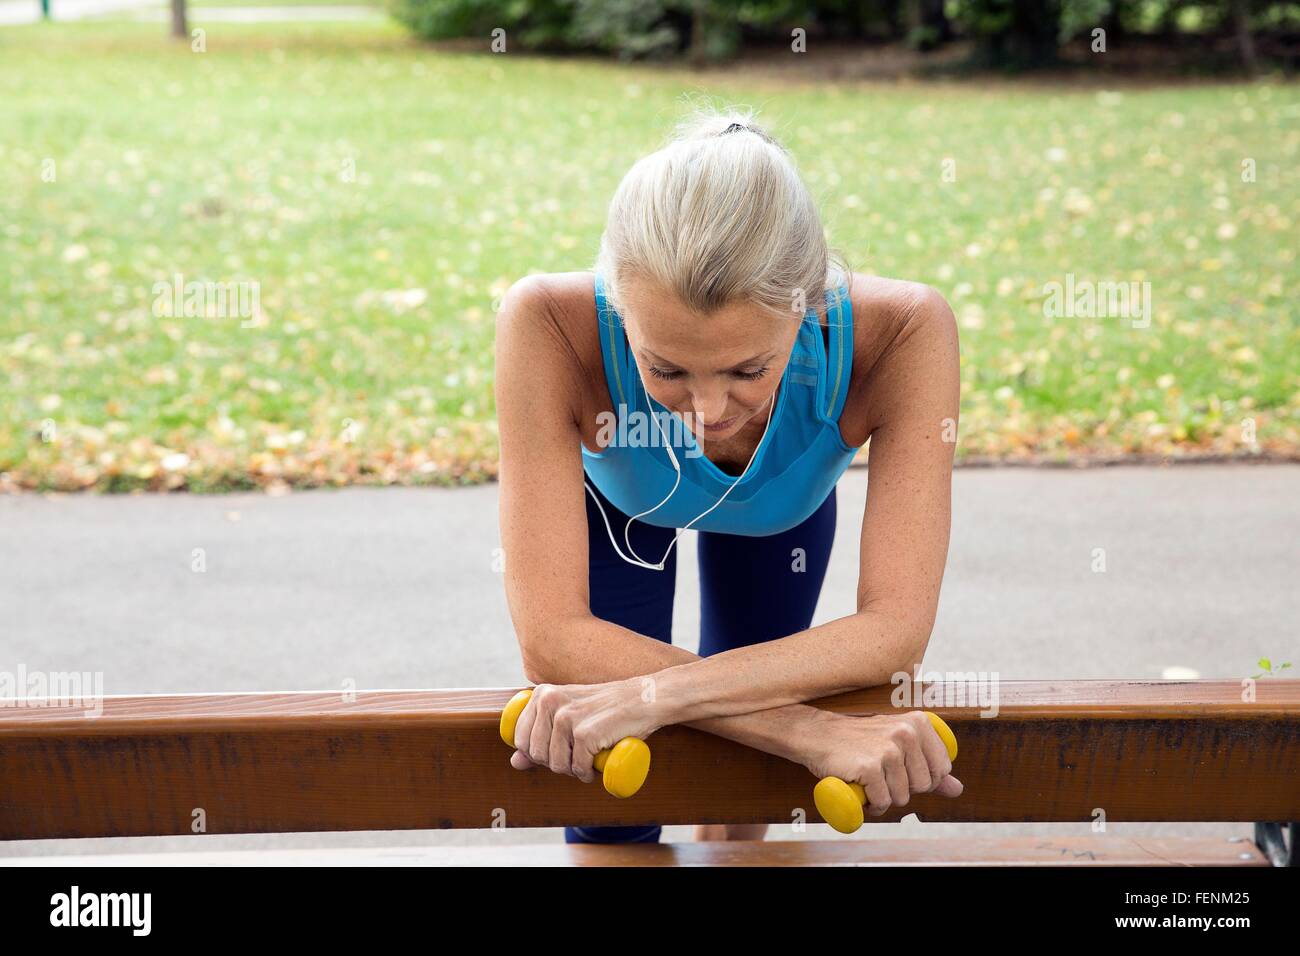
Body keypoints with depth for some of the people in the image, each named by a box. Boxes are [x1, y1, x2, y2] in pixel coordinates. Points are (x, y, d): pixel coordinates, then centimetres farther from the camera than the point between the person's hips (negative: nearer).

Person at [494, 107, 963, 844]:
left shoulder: (902, 333, -44)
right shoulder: (553, 327, -46)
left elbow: (897, 628, -44)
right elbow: (552, 637, -47)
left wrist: (651, 693, -55)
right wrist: (813, 734, -56)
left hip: (783, 508, 1)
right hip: (613, 497, -1)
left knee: (744, 761, 21)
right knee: (611, 812, 1)